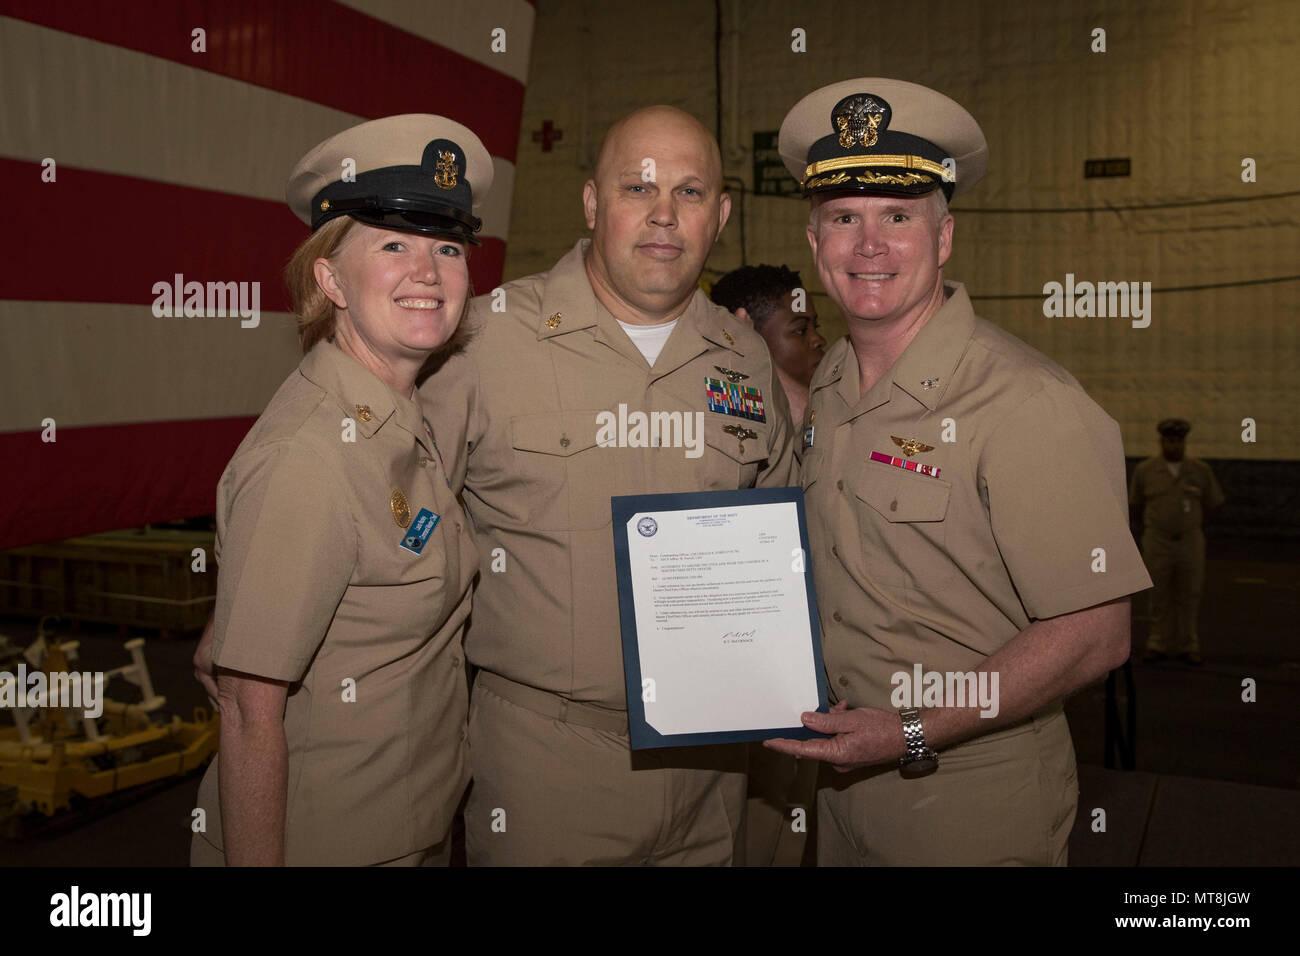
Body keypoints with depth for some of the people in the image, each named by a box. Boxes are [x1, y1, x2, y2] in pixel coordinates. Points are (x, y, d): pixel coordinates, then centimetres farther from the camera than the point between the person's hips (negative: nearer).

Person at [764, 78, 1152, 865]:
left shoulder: (1027, 401, -21)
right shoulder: (828, 387, 2)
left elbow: (1095, 634, -20)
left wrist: (915, 734, -21)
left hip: (974, 803, -6)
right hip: (845, 773, 6)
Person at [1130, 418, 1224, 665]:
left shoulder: (1200, 470, -2)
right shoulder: (1144, 470, -4)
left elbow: (1213, 502, 13)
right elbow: (1136, 504, 12)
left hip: (1190, 542, 1)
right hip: (1157, 543, 0)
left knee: (1189, 597, 5)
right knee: (1160, 596, 6)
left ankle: (1187, 647, 16)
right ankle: (1158, 645, 16)